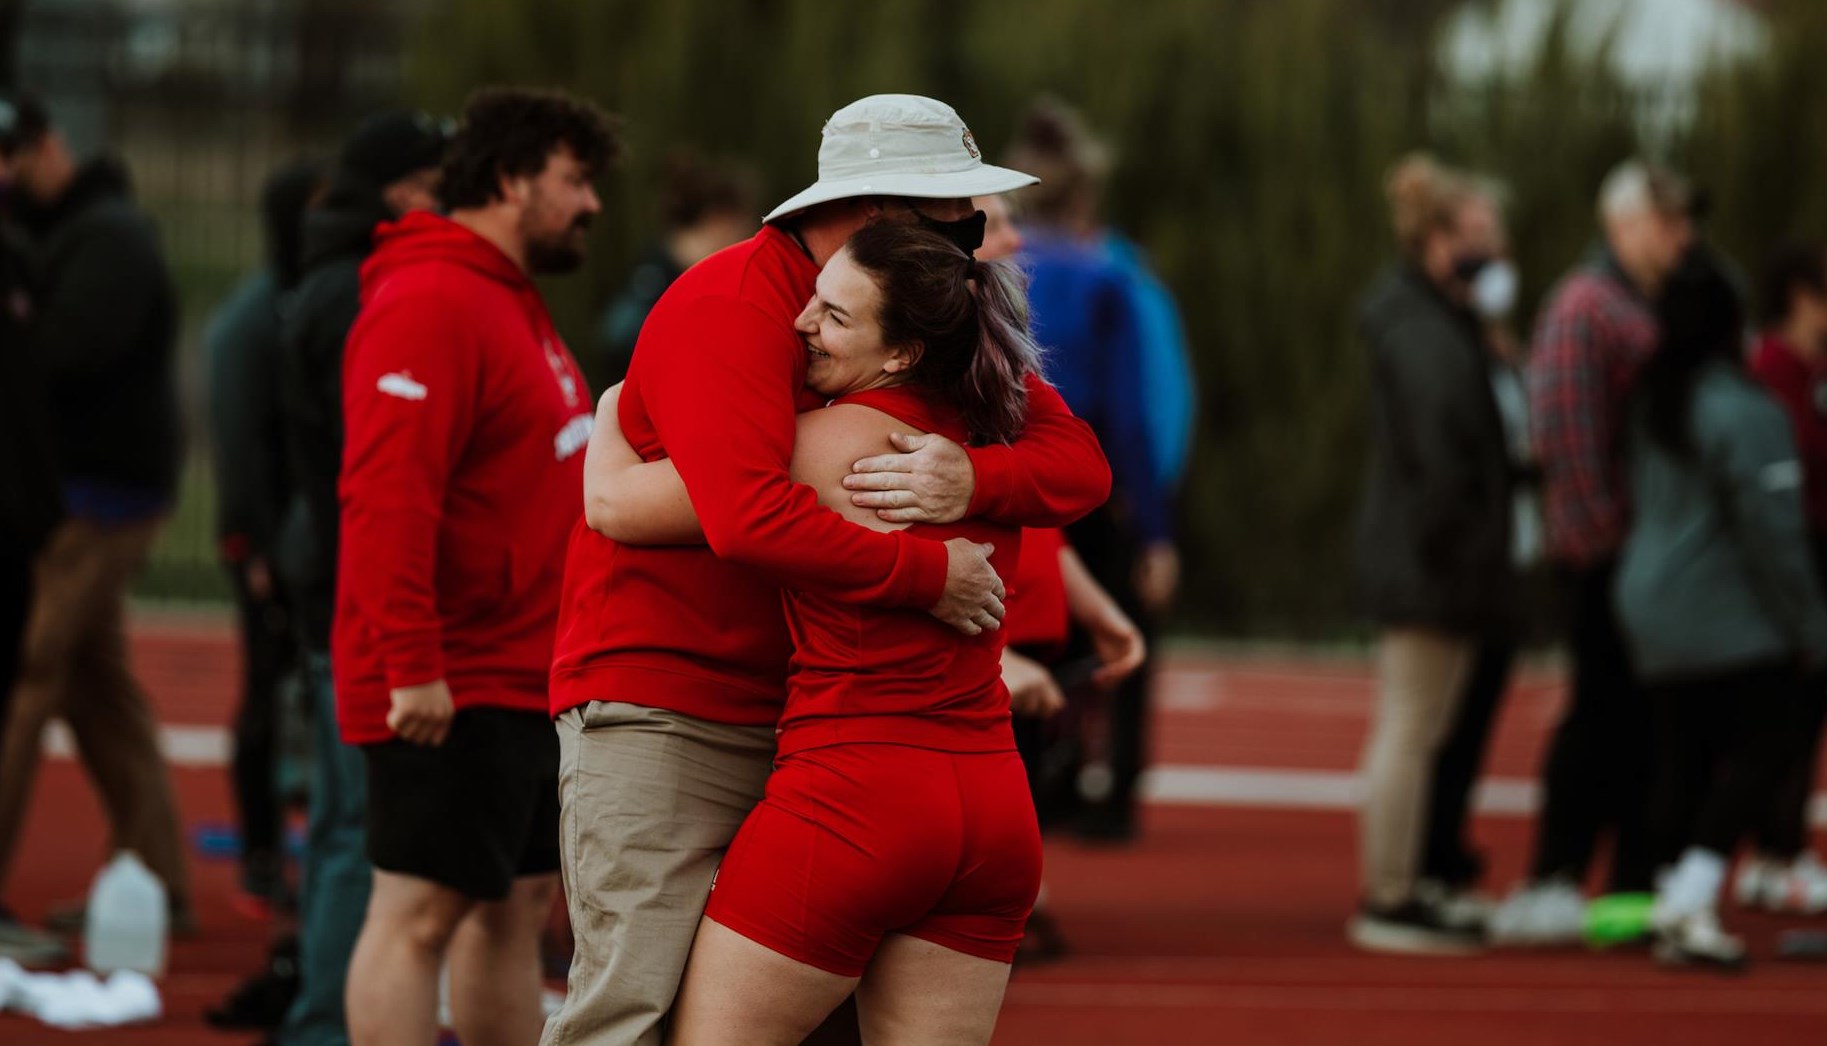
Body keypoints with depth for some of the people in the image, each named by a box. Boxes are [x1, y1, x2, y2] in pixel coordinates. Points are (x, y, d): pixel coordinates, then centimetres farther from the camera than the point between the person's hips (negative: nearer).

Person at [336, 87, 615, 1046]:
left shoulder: (511, 305, 19)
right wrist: (412, 666, -27)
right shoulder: (429, 304, -15)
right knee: (420, 912, -10)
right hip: (449, 689, -10)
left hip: (525, 679, 10)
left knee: (517, 906, 12)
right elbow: (387, 492, -24)